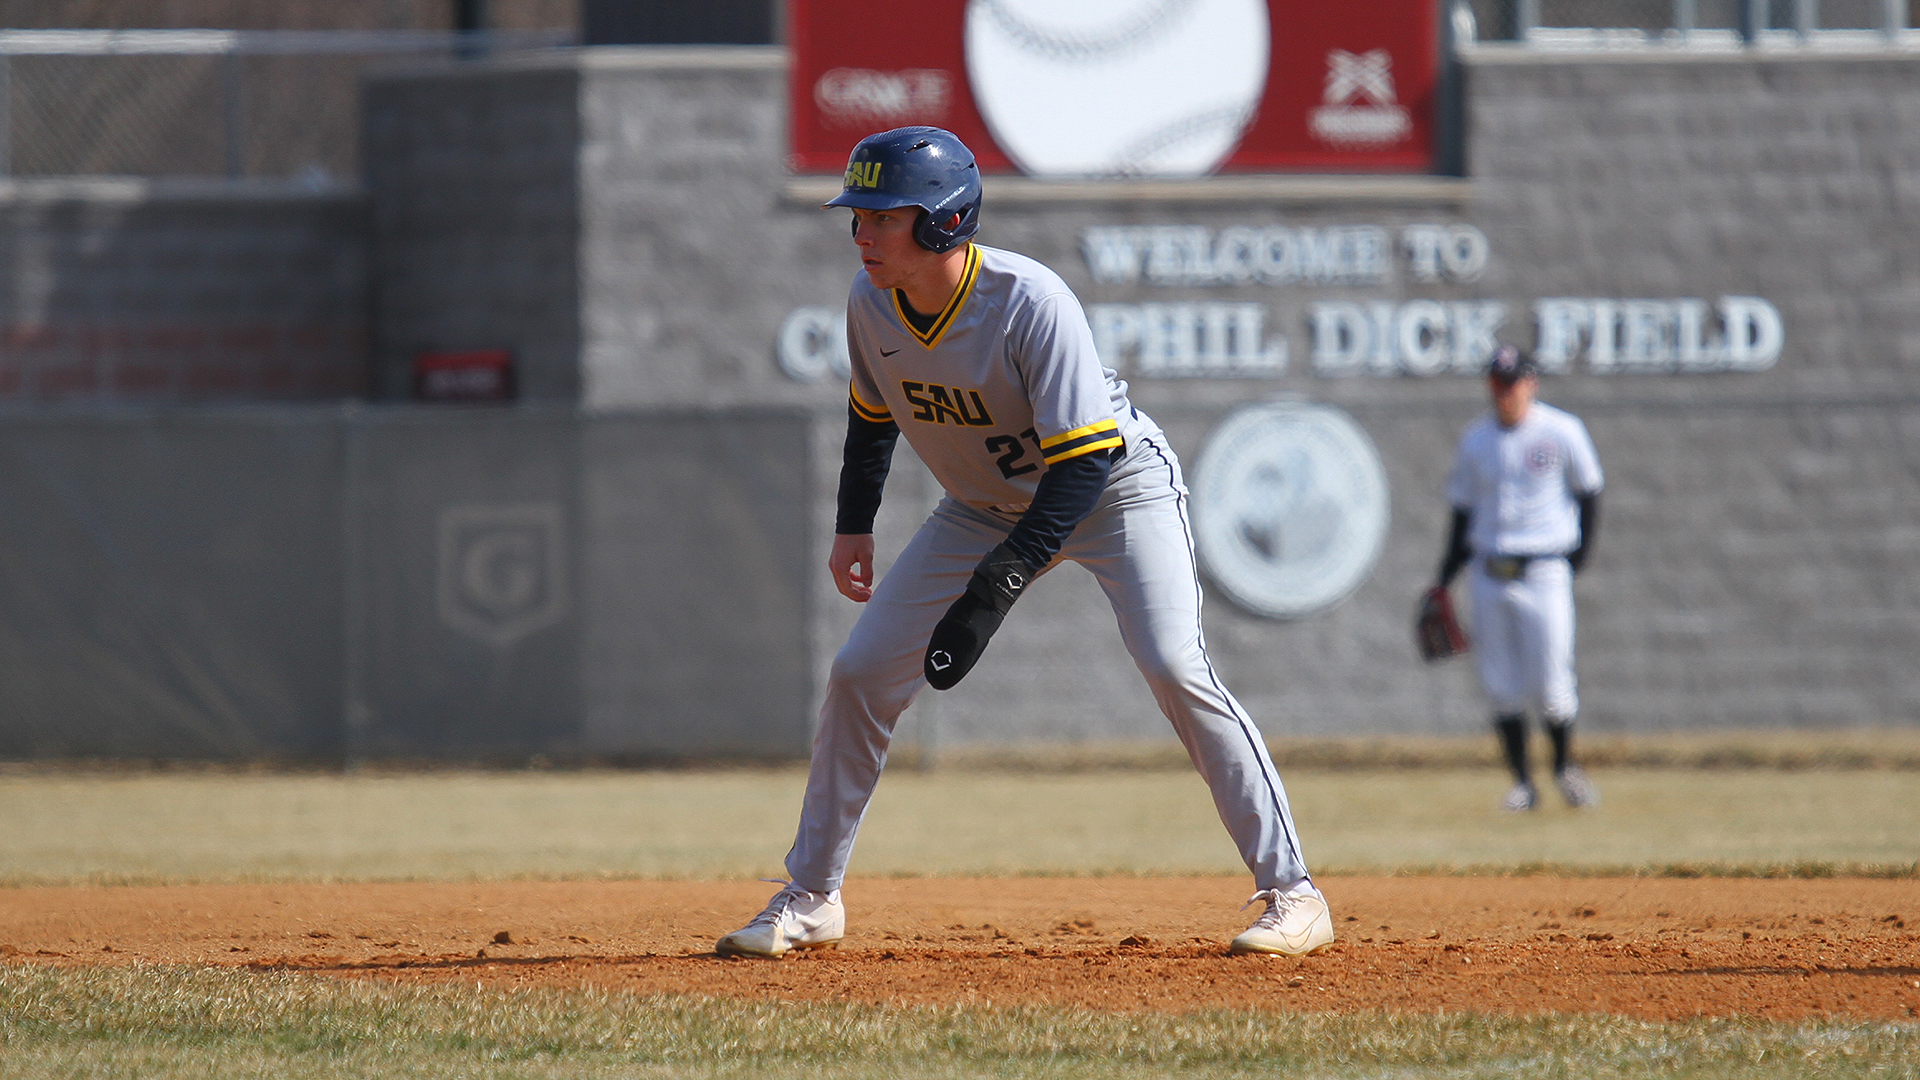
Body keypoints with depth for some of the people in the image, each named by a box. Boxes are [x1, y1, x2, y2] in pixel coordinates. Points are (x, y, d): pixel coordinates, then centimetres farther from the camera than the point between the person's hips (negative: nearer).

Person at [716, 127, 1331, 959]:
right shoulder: (871, 302, -15)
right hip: (986, 507, 6)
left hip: (1114, 486, -6)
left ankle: (1291, 893, -17)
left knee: (1173, 666, -25)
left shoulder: (1032, 303, -34)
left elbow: (1084, 460, -34)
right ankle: (809, 901, 13)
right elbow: (873, 413, 9)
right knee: (859, 672, -1)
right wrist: (853, 526, 4)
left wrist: (995, 588, -39)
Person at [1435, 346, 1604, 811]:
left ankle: (1564, 765, 17)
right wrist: (1444, 579, 6)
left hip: (1544, 575, -3)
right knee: (1503, 689, 2)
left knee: (1552, 686, -6)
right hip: (1489, 577, 3)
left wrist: (1579, 556, -3)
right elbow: (1463, 511, 12)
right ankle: (1522, 782, 12)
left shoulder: (1562, 432, -3)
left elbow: (1588, 494, 6)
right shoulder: (1475, 439, 7)